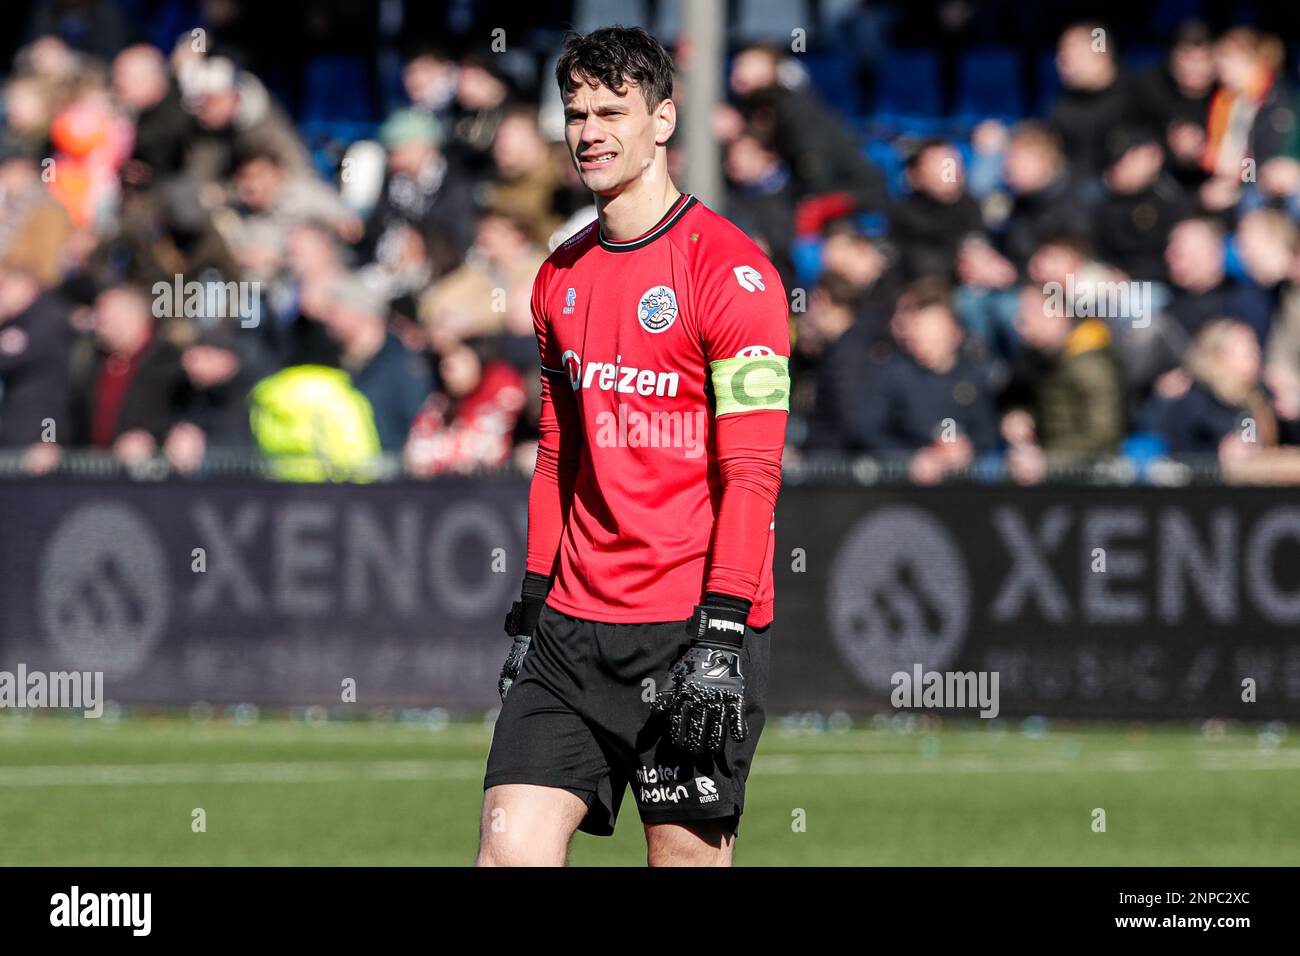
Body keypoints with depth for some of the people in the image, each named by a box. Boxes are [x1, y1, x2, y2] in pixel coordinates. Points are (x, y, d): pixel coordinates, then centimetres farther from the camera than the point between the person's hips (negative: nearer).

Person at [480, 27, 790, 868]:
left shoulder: (731, 269, -8)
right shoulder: (562, 277, 14)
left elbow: (751, 469, -12)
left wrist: (723, 632, -18)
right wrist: (535, 603, 16)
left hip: (693, 628, -6)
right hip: (575, 626, 6)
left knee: (688, 854, -2)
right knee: (510, 849, -6)